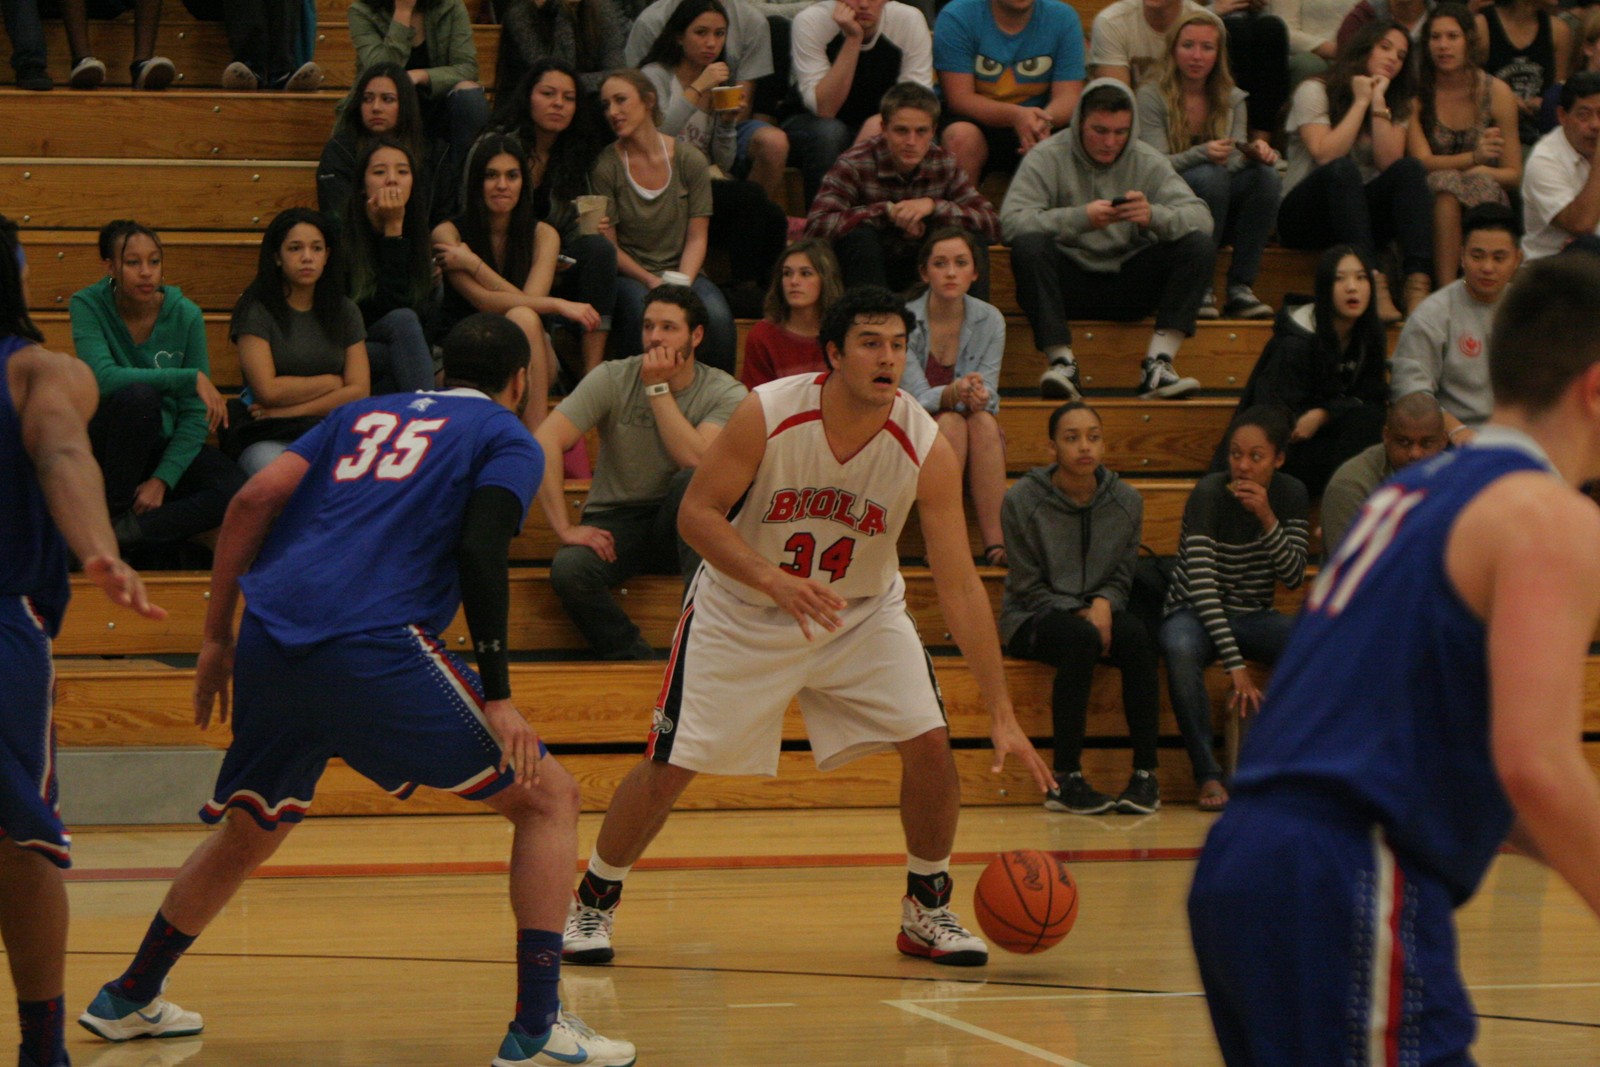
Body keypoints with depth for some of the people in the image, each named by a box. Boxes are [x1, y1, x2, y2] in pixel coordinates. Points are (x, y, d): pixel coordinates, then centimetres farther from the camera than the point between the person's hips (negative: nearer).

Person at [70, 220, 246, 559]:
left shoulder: (185, 315, -8)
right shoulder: (88, 305, -12)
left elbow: (195, 415, -7)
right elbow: (103, 377, -29)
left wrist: (163, 479, -19)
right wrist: (190, 377, -32)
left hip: (166, 443, 3)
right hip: (105, 443, -3)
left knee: (235, 490, -25)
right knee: (139, 395, -36)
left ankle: (123, 531, -24)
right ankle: (109, 513, -22)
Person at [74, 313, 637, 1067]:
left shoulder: (366, 415, 28)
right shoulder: (507, 438, 13)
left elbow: (255, 500, 15)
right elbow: (479, 549, -6)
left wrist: (217, 637, 18)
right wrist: (497, 695, -8)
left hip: (269, 642, 6)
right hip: (373, 648, -6)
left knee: (247, 833, 29)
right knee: (548, 797, 5)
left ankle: (127, 999, 40)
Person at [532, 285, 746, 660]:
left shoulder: (725, 393, -5)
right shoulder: (613, 379, -6)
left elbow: (695, 459, -24)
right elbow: (544, 444, -16)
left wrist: (658, 387, -19)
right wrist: (564, 527, -24)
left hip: (679, 526, 0)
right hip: (614, 521, 0)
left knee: (693, 483, -33)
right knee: (568, 570, -32)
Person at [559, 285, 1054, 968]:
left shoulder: (925, 449, -22)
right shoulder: (768, 413, -26)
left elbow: (960, 587, -21)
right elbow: (696, 513, -20)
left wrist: (1002, 715, -25)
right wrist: (774, 580, -37)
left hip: (862, 613, 2)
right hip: (743, 613, -2)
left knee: (929, 745, -13)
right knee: (669, 768, -5)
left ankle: (927, 910, 9)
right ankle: (592, 903, 18)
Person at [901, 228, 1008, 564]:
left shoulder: (990, 320, -1)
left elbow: (988, 392, -8)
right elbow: (916, 396, -17)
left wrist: (979, 396, -34)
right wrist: (954, 393, -40)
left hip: (980, 436, 2)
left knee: (983, 420, -31)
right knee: (950, 422, -33)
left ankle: (996, 544, -41)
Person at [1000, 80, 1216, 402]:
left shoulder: (1148, 162, 3)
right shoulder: (1047, 158, -5)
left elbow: (1200, 216, -9)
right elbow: (1011, 221, -21)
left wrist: (1154, 215, -31)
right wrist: (1081, 218, -34)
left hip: (1128, 285, 3)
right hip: (1068, 284, -3)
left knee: (1200, 247, -18)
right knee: (1028, 246, -31)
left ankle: (1158, 364, -25)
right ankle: (1062, 362, -31)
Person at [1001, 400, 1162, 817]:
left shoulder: (1126, 501, 1)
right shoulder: (1022, 501, -9)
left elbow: (1122, 577, 8)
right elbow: (1028, 586, -6)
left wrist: (1104, 604, -15)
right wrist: (1079, 615, -17)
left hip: (1098, 613, 3)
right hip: (1033, 619, -3)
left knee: (1137, 636, -30)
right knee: (1081, 640, -36)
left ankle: (1145, 774, -26)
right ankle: (1066, 779, -32)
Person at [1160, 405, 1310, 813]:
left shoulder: (1291, 496, -3)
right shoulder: (1210, 494, -17)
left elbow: (1293, 576, -10)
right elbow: (1202, 585, -24)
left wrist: (1267, 518, -27)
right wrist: (1235, 666, -31)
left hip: (1253, 617, 4)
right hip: (1195, 613, -4)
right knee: (1180, 651, -40)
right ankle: (1208, 775, -31)